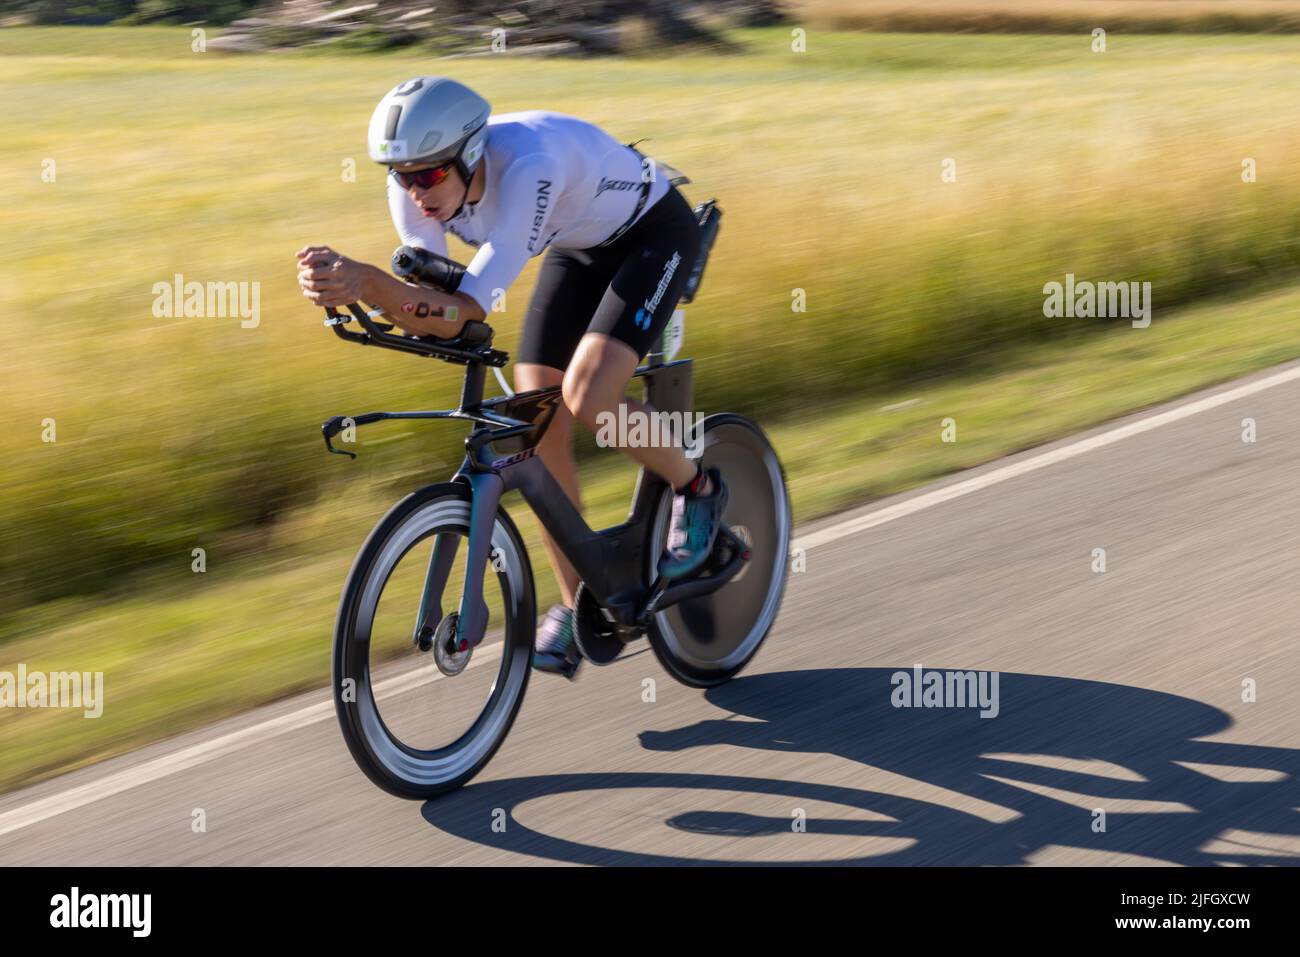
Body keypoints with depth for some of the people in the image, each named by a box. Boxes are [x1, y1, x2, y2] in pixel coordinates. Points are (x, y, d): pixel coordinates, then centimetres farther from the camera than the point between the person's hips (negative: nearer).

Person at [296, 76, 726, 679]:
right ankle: (577, 607, 11)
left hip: (654, 231, -7)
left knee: (587, 398, -26)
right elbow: (428, 318, -22)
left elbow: (465, 309, -45)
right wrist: (349, 283, -40)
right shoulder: (418, 184, -21)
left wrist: (366, 280, -59)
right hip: (581, 244, 7)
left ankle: (696, 489, 4)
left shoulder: (528, 164, -41)